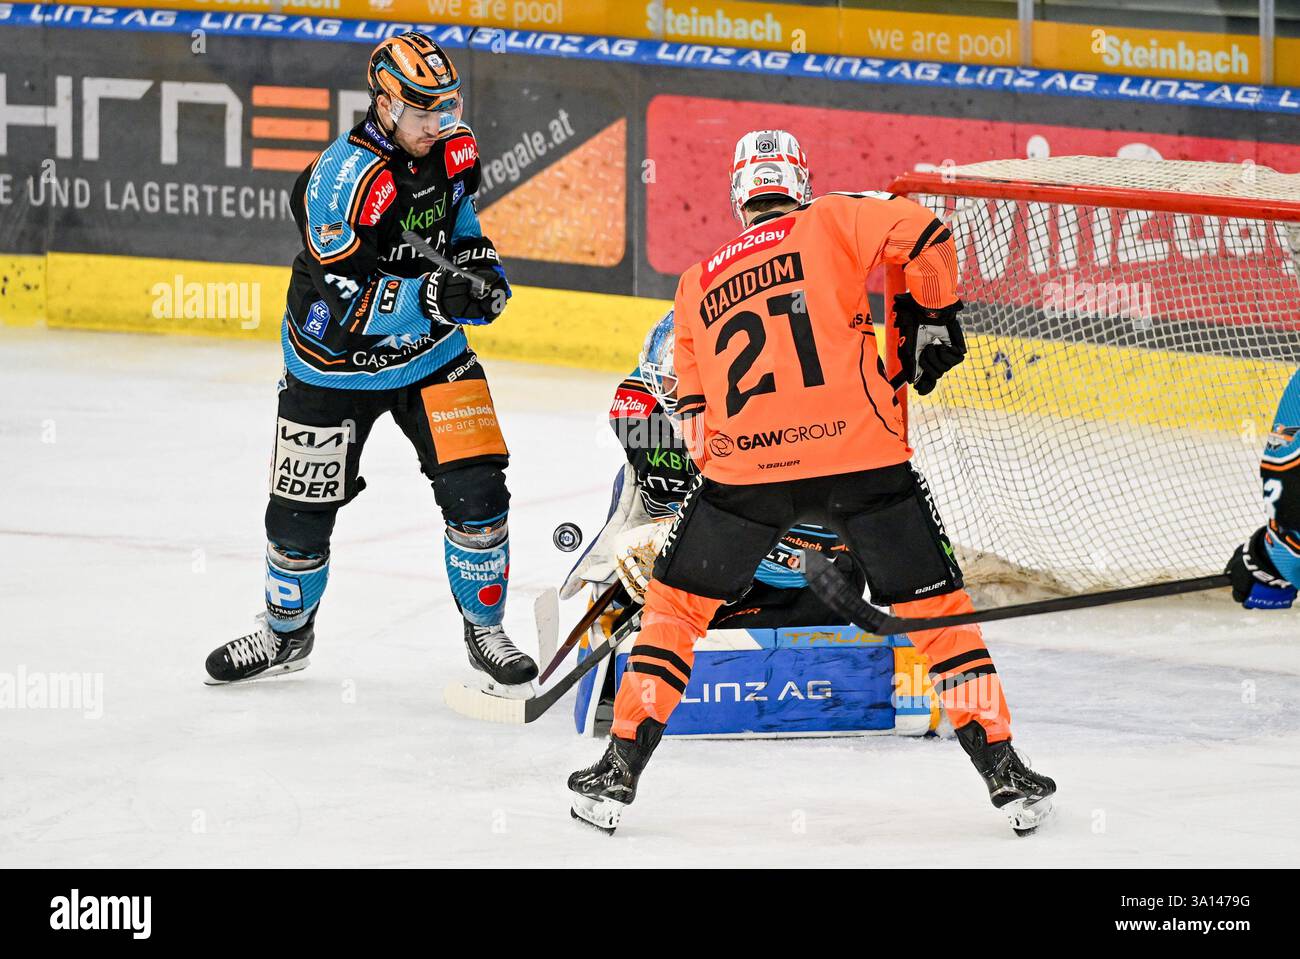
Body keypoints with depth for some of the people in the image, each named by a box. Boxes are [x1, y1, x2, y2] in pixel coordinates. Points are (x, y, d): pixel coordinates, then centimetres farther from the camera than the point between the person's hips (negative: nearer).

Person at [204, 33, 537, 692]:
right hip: (336, 362, -4)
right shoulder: (343, 180, -29)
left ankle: (485, 630, 11)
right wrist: (429, 297, -42)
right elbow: (341, 303, -32)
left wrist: (478, 263, -3)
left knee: (475, 490, -8)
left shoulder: (454, 149, -8)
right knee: (301, 509, 6)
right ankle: (286, 633, 32)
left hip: (432, 354, 4)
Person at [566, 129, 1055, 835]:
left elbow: (694, 413, 20)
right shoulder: (829, 222, 10)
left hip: (744, 464, 2)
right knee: (936, 605, 10)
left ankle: (621, 767, 15)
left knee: (677, 599, 19)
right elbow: (920, 233, -5)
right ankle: (1003, 770, 9)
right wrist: (932, 318, 8)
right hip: (862, 454, -2)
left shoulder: (698, 284, 19)